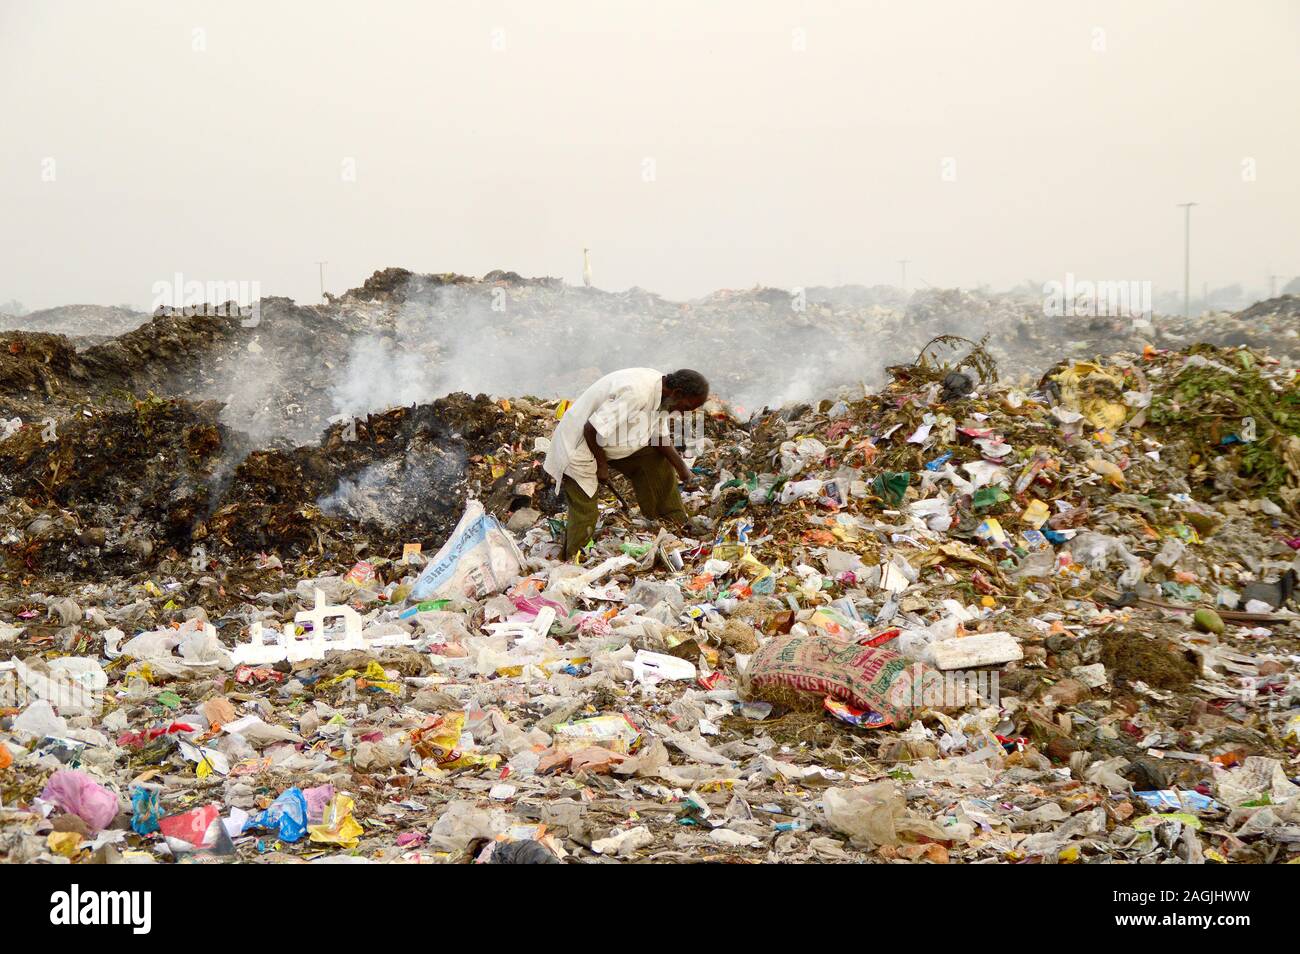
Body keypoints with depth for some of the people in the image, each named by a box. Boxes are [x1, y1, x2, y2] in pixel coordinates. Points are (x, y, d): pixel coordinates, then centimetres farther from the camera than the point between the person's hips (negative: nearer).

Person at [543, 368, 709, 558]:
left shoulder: (661, 394, -5)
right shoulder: (636, 393, -36)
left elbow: (662, 438, 5)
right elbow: (592, 429, -32)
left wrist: (683, 471, -7)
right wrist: (601, 464, -17)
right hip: (579, 447, -9)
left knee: (656, 462, 4)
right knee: (584, 516, -10)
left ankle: (677, 526, 16)